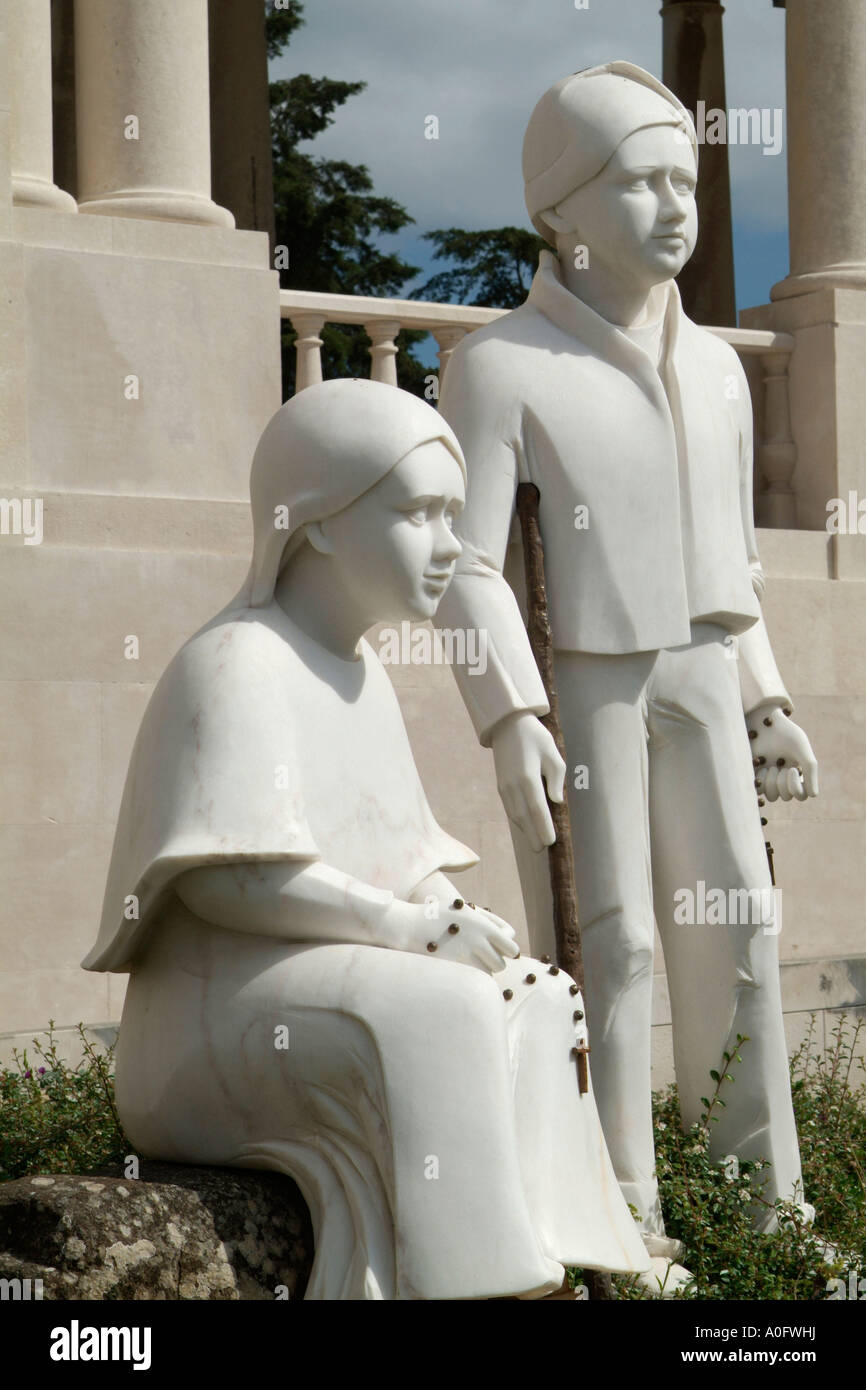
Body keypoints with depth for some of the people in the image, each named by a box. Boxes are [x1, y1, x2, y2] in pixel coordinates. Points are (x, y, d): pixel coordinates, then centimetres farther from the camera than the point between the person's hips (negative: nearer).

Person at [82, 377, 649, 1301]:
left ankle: (537, 1263, -18)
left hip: (326, 998, 9)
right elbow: (222, 876, -23)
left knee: (537, 1008, -8)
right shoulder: (237, 664, -11)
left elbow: (411, 866, 19)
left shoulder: (359, 673, 18)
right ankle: (474, 1273, -31)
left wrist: (459, 927, -2)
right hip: (224, 1010, -9)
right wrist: (405, 927, -23)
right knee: (438, 1015, -30)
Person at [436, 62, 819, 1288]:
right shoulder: (499, 367, -11)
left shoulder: (714, 370, 8)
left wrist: (766, 706, 11)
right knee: (605, 946, -7)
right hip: (570, 689, -5)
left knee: (733, 936, 3)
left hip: (695, 687, 6)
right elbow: (466, 565, -16)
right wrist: (510, 723, -26)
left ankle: (764, 1199, 10)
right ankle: (619, 1222, 0)